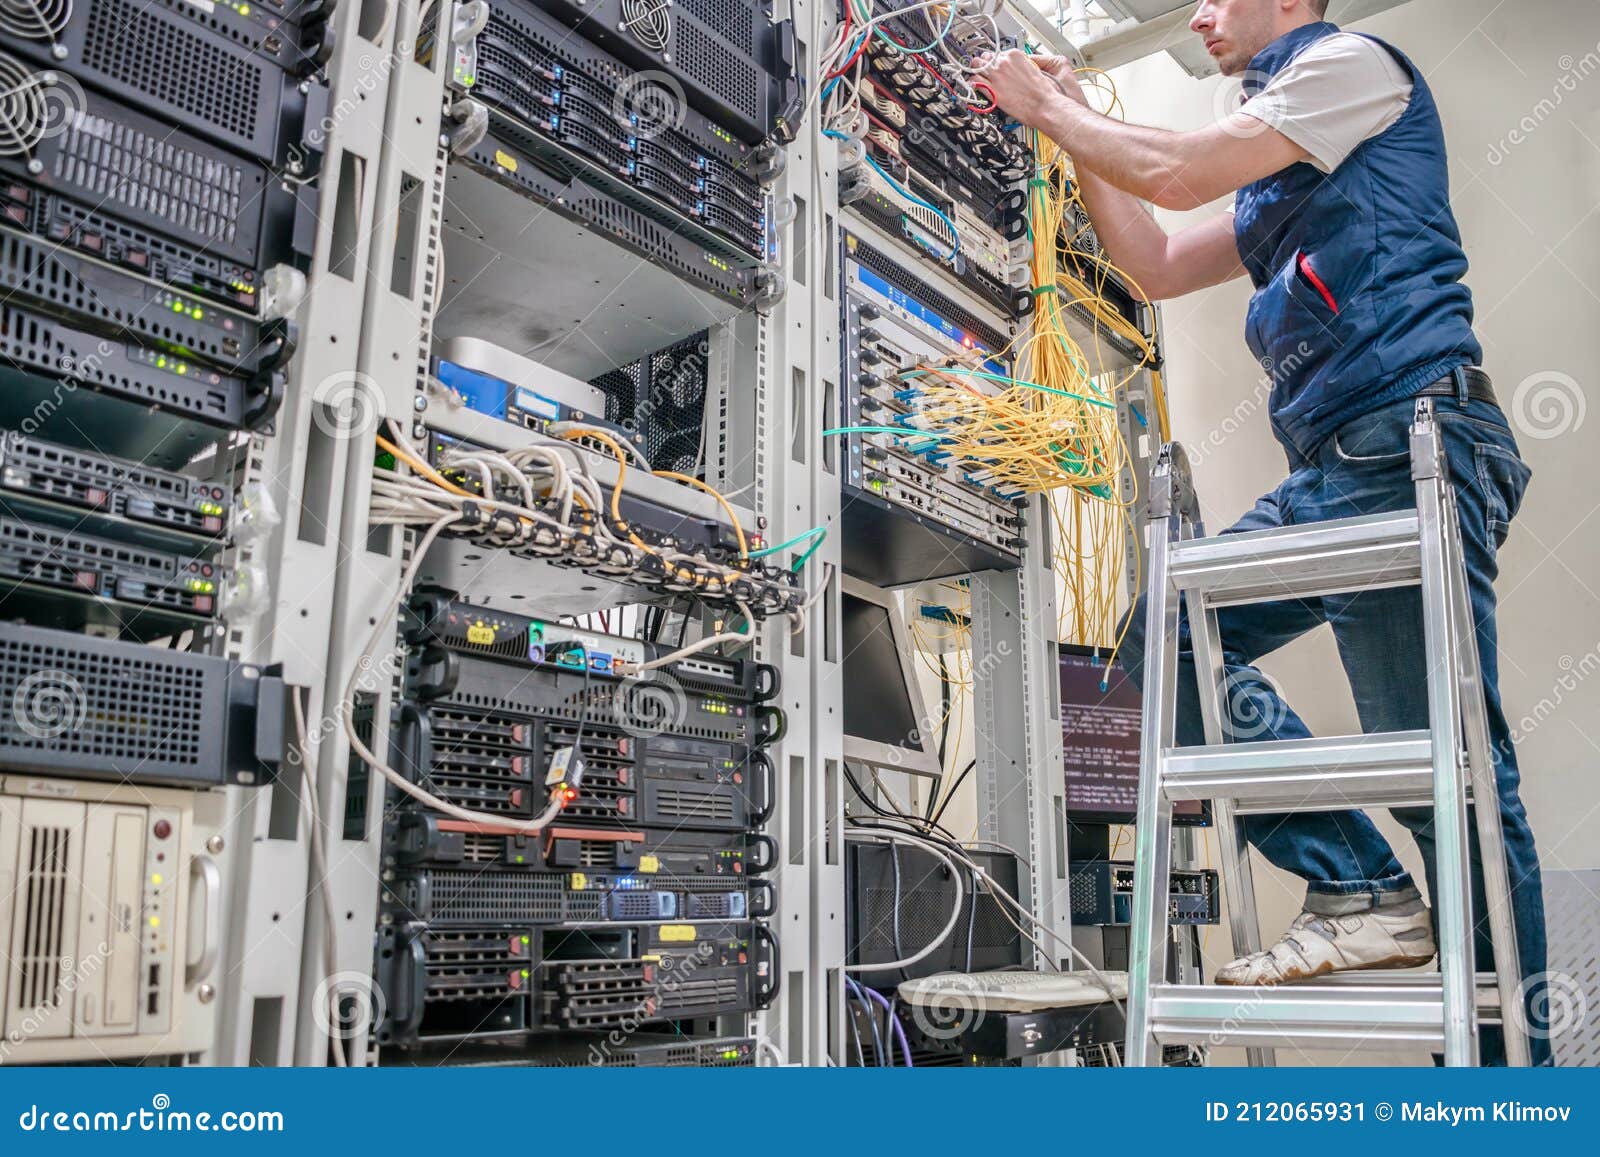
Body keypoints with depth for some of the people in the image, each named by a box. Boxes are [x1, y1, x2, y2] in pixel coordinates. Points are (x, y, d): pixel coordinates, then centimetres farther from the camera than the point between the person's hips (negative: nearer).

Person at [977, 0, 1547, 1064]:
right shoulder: (1279, 179, 29)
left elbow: (1174, 173, -7)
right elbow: (1157, 266, 29)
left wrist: (1049, 107, 8)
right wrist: (1074, 121, 28)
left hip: (1407, 448, -10)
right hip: (1331, 471, 10)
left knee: (1443, 759, -10)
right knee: (1169, 634, 5)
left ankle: (1512, 1055, 0)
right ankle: (1360, 889, 2)